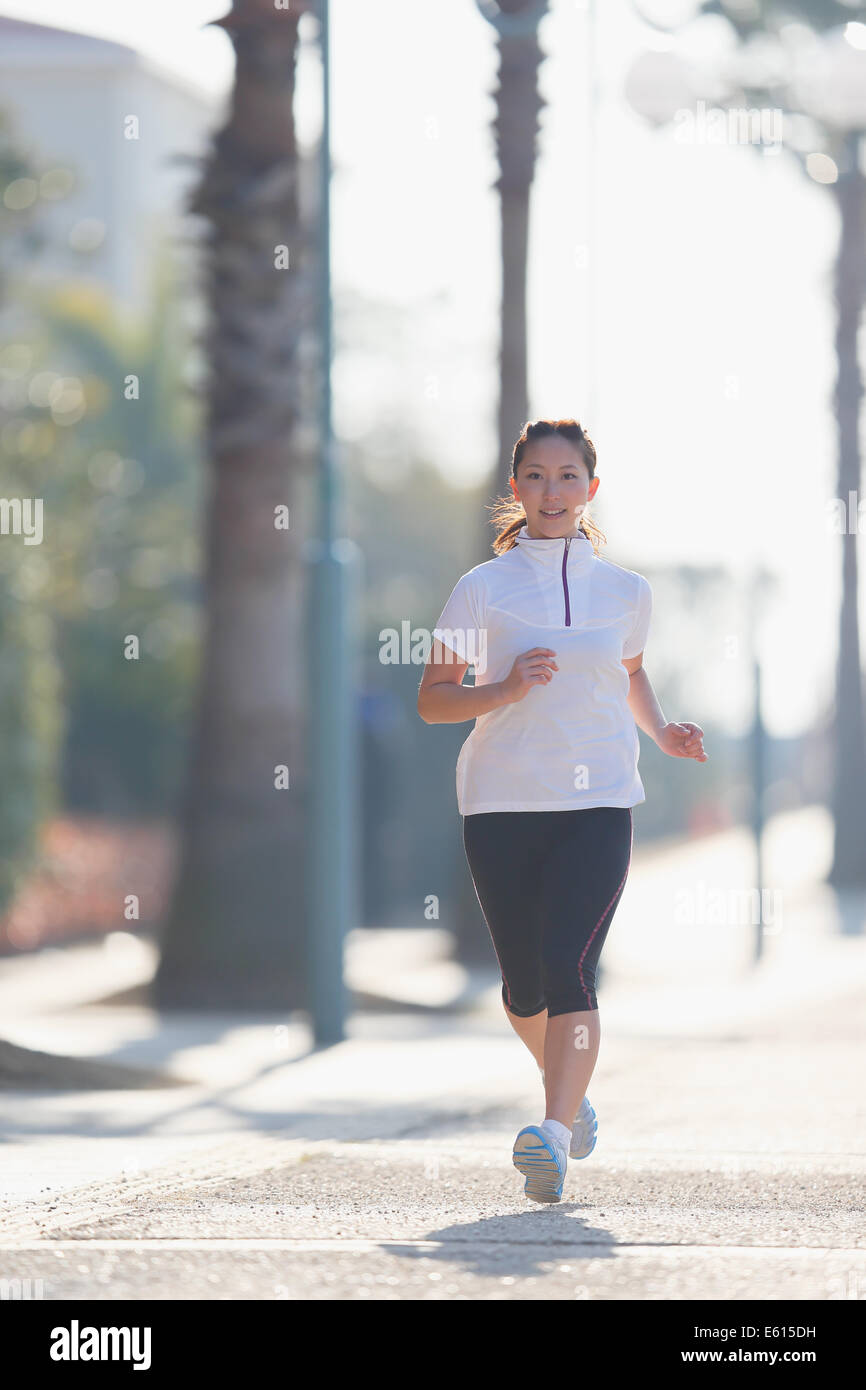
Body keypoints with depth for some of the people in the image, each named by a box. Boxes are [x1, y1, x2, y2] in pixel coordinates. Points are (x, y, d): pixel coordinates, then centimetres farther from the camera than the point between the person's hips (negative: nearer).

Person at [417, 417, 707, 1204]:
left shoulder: (625, 592, 8)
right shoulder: (484, 589, 2)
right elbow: (432, 701, 2)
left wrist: (661, 733, 11)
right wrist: (506, 690, -15)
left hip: (598, 804, 0)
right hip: (501, 805, 0)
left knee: (569, 970, -18)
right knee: (524, 987, 9)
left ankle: (556, 1135, -27)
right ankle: (572, 1091, 39)